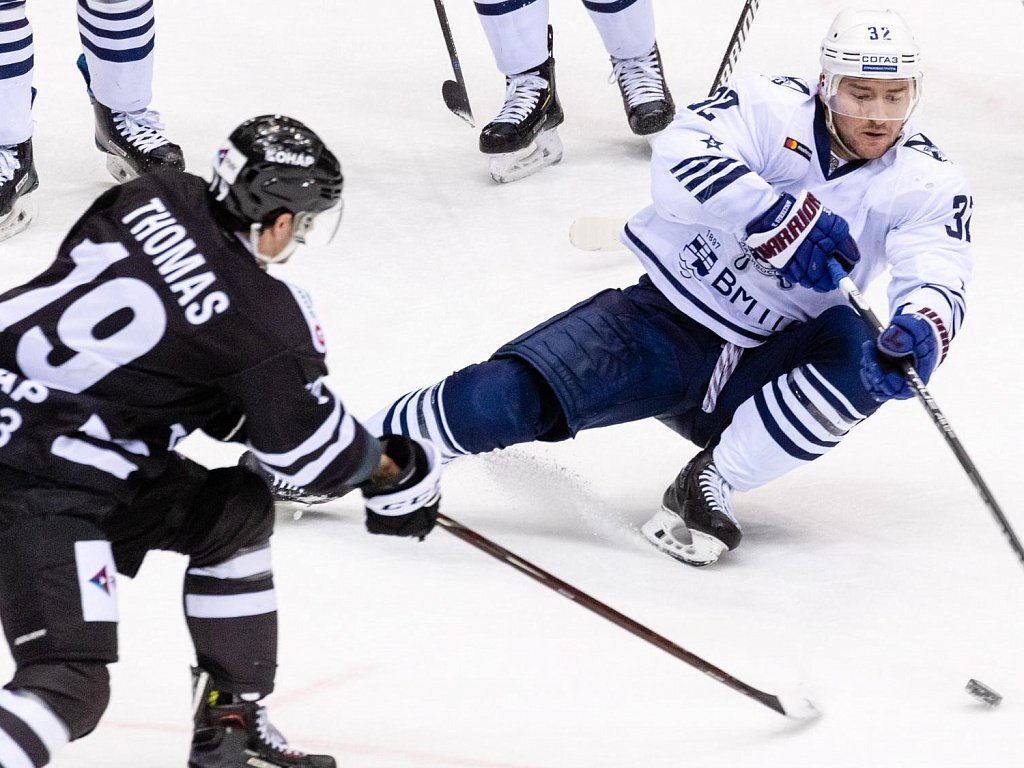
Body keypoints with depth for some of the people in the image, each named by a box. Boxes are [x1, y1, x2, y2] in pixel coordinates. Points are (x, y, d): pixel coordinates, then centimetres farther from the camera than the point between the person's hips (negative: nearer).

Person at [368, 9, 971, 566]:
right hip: (666, 319, -2)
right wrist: (777, 218, -43)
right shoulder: (770, 108, -12)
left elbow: (940, 282, -22)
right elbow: (680, 159, -30)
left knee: (857, 348, -31)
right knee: (500, 400, -23)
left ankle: (708, 487, -19)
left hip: (762, 369, 2)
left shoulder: (927, 183, -7)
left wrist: (921, 332, -45)